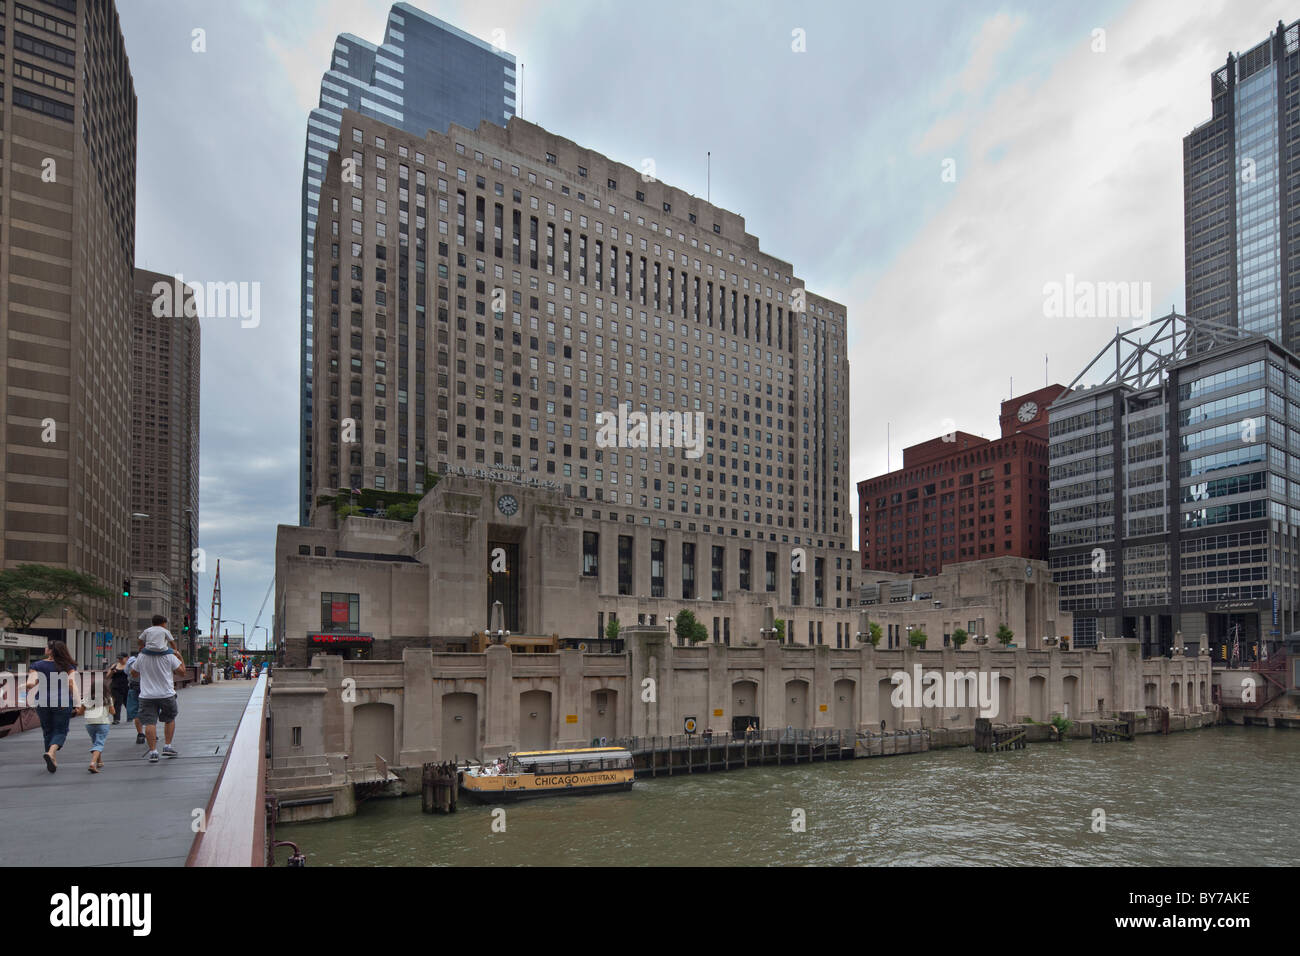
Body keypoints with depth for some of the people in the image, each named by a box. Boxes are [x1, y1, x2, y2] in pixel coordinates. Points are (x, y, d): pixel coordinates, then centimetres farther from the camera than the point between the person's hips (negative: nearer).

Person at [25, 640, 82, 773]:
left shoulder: (37, 666, 0)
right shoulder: (68, 666, -2)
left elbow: (30, 684, -13)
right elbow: (72, 684, -10)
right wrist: (78, 704, -12)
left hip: (43, 702, 2)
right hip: (63, 702, -2)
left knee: (48, 732, 16)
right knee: (60, 731, 6)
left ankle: (52, 761, 19)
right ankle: (51, 753, -21)